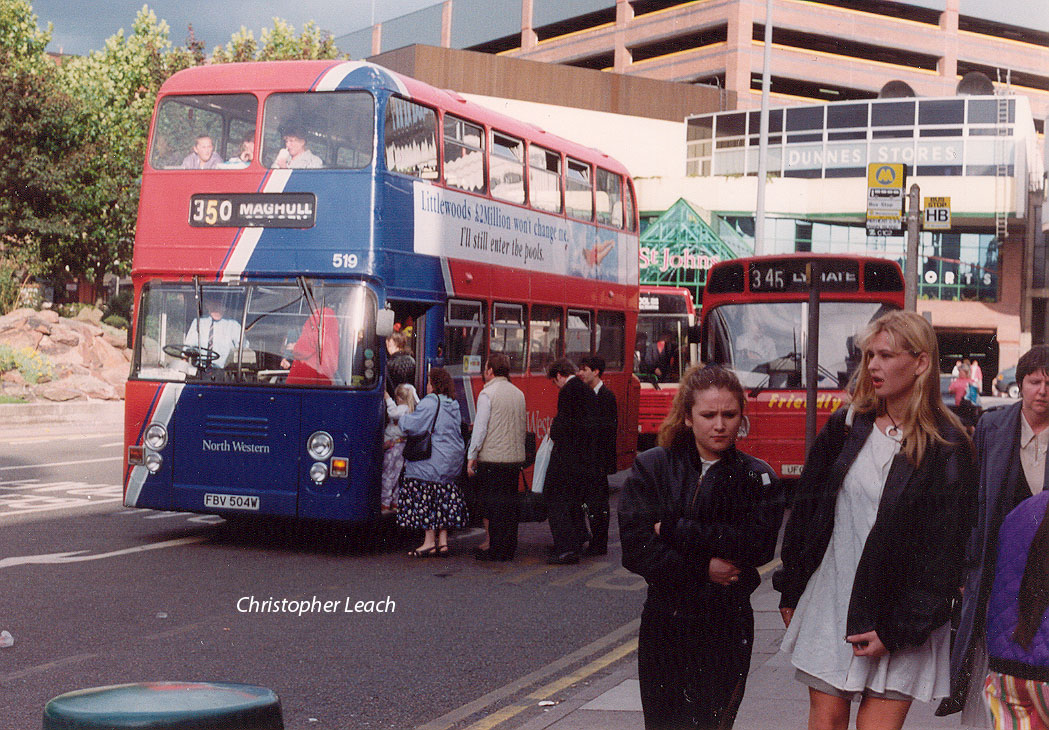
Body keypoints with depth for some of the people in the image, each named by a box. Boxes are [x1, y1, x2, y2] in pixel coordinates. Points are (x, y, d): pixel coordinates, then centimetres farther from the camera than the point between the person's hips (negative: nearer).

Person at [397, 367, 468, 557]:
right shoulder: (454, 405, 13)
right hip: (451, 463, 8)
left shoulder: (430, 402, -13)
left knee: (426, 499, -2)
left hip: (432, 461, -8)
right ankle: (443, 542, 11)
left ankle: (429, 542, -2)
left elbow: (411, 426, -16)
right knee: (443, 500, 11)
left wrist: (404, 417, 5)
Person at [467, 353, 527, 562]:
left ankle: (491, 546, 2)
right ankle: (509, 548, 12)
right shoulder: (518, 393, 11)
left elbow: (480, 428, -11)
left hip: (492, 457, -6)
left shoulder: (487, 393, -9)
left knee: (491, 503, 0)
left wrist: (472, 457, -5)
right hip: (515, 457, 6)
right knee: (510, 501, 9)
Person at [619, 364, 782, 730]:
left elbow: (758, 545, -14)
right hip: (664, 625, 2)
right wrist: (702, 569, -13)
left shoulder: (756, 477, 2)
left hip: (726, 628, -1)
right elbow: (636, 548, -7)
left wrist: (676, 532, -15)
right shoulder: (652, 467, 3)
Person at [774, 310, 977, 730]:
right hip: (829, 600, 3)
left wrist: (897, 631, -12)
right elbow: (806, 510, 11)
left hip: (901, 619, -3)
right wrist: (790, 592, 10)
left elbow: (943, 551, -9)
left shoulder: (947, 448, -7)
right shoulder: (845, 427, 5)